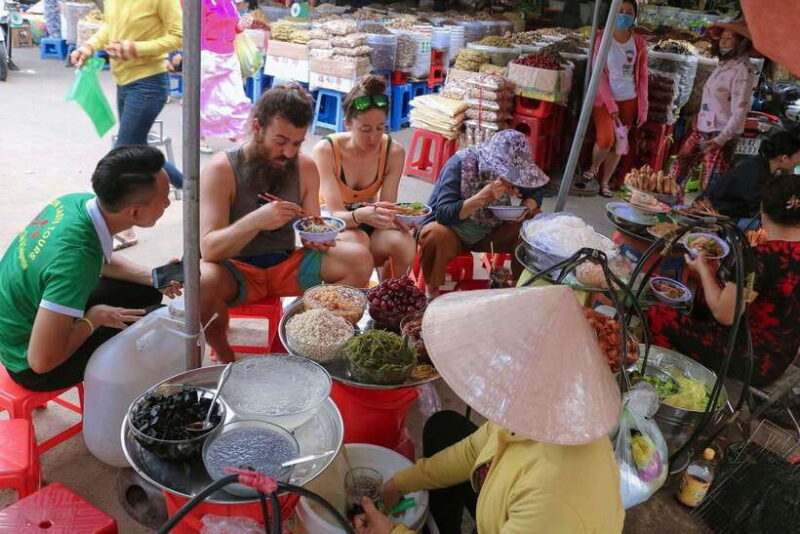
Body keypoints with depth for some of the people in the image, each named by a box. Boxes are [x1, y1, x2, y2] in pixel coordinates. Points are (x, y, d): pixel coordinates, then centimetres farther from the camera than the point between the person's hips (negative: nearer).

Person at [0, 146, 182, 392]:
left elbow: (103, 260, 10)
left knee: (146, 292, 8)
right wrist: (94, 319, -18)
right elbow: (42, 361, -33)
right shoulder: (76, 258, -38)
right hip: (27, 363, -8)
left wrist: (152, 277, -4)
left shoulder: (78, 202, -14)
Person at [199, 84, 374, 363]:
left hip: (287, 265, 4)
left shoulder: (306, 167, 0)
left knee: (359, 260, -17)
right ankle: (224, 356, -7)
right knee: (203, 280, -37)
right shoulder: (221, 169, -14)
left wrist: (318, 239, -19)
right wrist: (255, 221, -41)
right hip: (237, 269, -3)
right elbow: (208, 249, -22)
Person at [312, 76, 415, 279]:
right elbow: (336, 214, -24)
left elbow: (386, 209, -13)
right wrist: (361, 215, -48)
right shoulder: (326, 150, -19)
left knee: (404, 243, -30)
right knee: (356, 240, -37)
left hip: (369, 227, 3)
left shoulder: (394, 152, -11)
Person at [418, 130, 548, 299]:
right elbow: (443, 214, -32)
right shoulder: (459, 164, -26)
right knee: (437, 234, -39)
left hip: (488, 232, 5)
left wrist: (527, 207, -19)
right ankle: (432, 291, -13)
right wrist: (482, 198, -44)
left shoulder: (511, 168, -11)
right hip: (452, 231, -5)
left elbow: (536, 192, 5)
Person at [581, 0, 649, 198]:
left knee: (618, 144, 6)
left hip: (628, 100, 4)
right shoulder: (602, 38, -7)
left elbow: (642, 76, 5)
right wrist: (610, 103, -15)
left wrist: (642, 107, 0)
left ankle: (605, 182, 20)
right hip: (604, 98, -3)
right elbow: (599, 74, -10)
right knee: (605, 139, -19)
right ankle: (593, 168, 11)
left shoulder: (639, 42, 3)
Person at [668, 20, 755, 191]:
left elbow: (740, 111, -20)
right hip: (702, 131, 8)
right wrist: (698, 124, 15)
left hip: (721, 136, -8)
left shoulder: (742, 70, -16)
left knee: (709, 187, -2)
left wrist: (721, 139, -22)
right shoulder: (723, 65, 9)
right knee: (677, 169, 14)